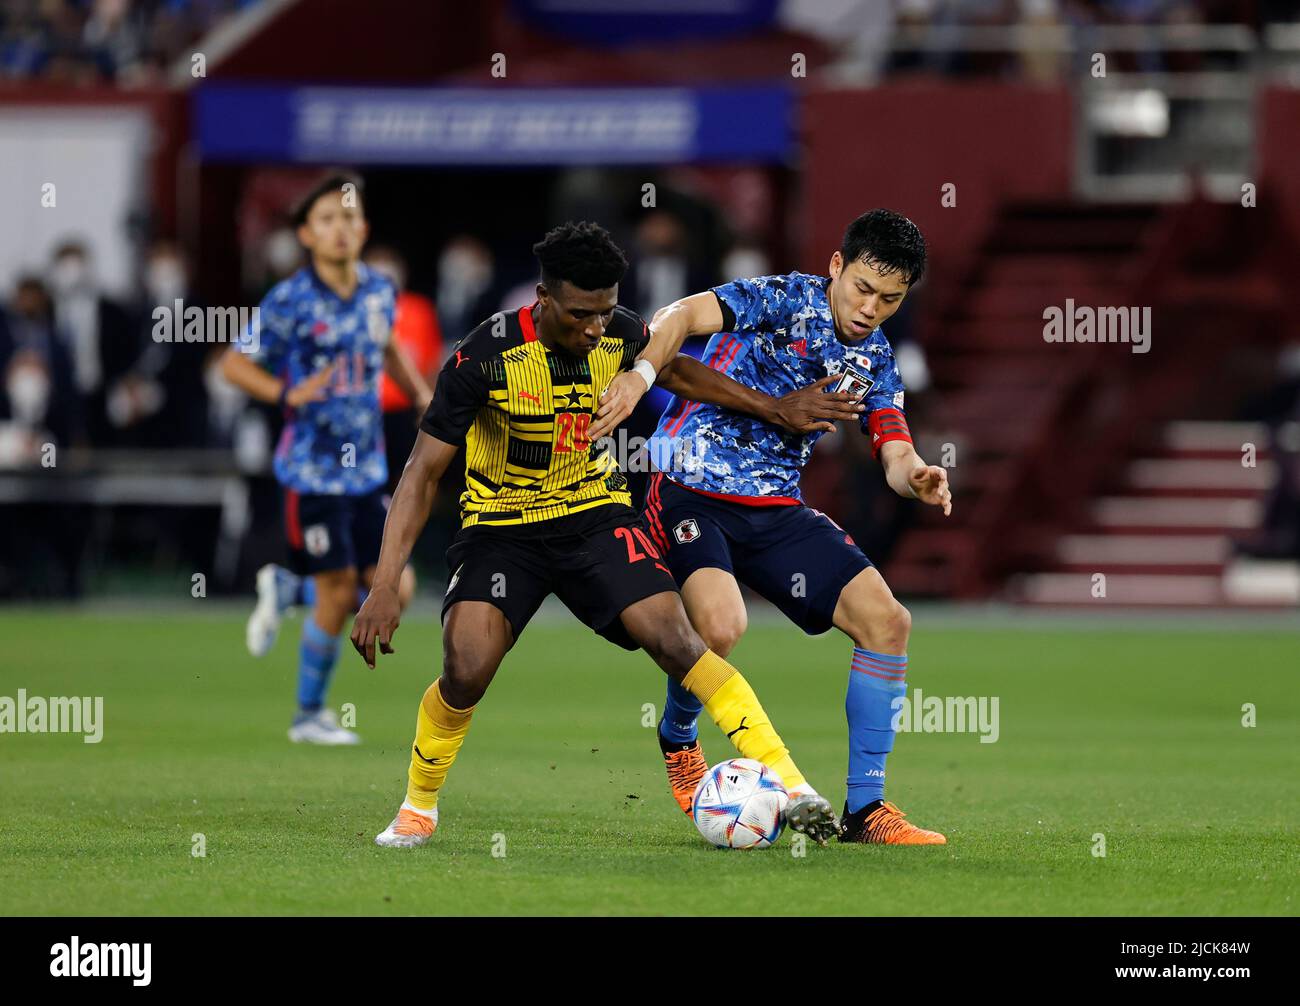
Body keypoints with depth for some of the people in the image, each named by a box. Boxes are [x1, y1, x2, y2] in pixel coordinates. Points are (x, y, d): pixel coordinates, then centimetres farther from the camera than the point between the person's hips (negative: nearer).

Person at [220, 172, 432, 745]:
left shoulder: (379, 291, 4)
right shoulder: (290, 301, -12)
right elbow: (234, 364, -7)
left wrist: (420, 394, 9)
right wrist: (288, 394, -23)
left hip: (368, 468, 6)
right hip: (312, 471, -6)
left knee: (393, 591, 0)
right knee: (338, 591, -5)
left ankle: (288, 590, 27)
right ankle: (309, 716, 14)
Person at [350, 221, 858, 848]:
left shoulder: (620, 336, -12)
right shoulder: (485, 359, -24)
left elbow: (676, 371, 14)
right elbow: (423, 472, -19)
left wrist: (772, 410, 12)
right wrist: (385, 587, -25)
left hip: (593, 513, 3)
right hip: (501, 525, -2)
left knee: (676, 642, -17)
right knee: (466, 672, -22)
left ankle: (793, 788, -15)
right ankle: (418, 808, 5)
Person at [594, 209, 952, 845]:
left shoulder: (873, 360, 9)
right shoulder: (788, 301, -11)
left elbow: (894, 453, 4)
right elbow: (684, 316, -23)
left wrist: (917, 477, -21)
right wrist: (640, 375, -42)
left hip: (776, 509, 7)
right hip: (692, 493, -7)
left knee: (886, 620, -7)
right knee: (720, 623, -31)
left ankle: (865, 808, 2)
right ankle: (678, 739, 5)